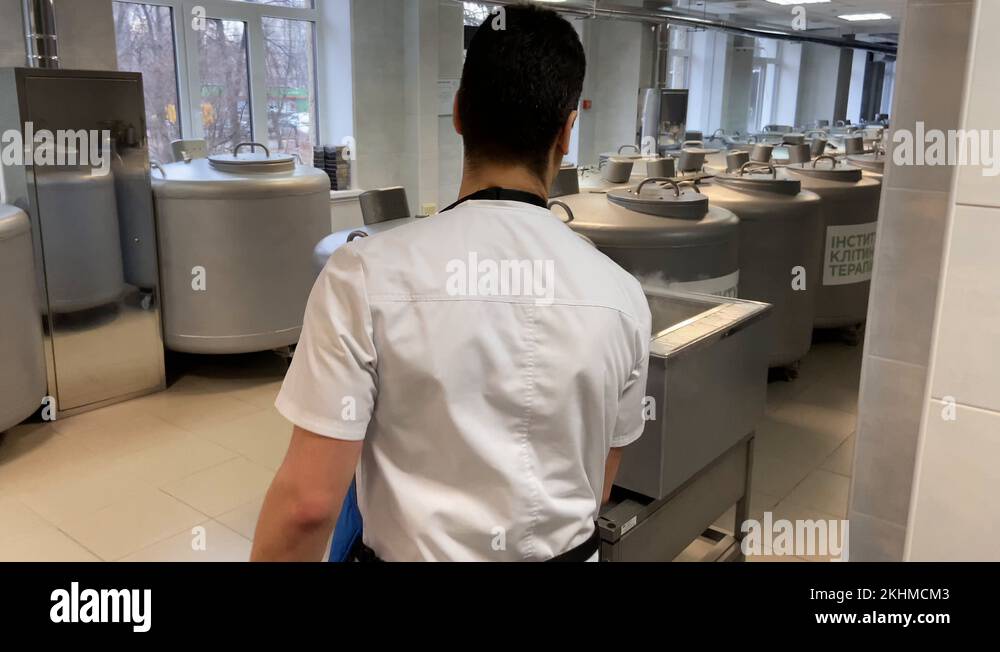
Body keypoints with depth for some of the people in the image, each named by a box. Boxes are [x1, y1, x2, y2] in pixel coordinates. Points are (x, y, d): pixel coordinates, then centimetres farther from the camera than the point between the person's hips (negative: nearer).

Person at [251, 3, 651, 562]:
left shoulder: (368, 277, -21)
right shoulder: (619, 293, -11)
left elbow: (308, 500, -19)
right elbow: (598, 486, 2)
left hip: (421, 549, -2)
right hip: (568, 548, 3)